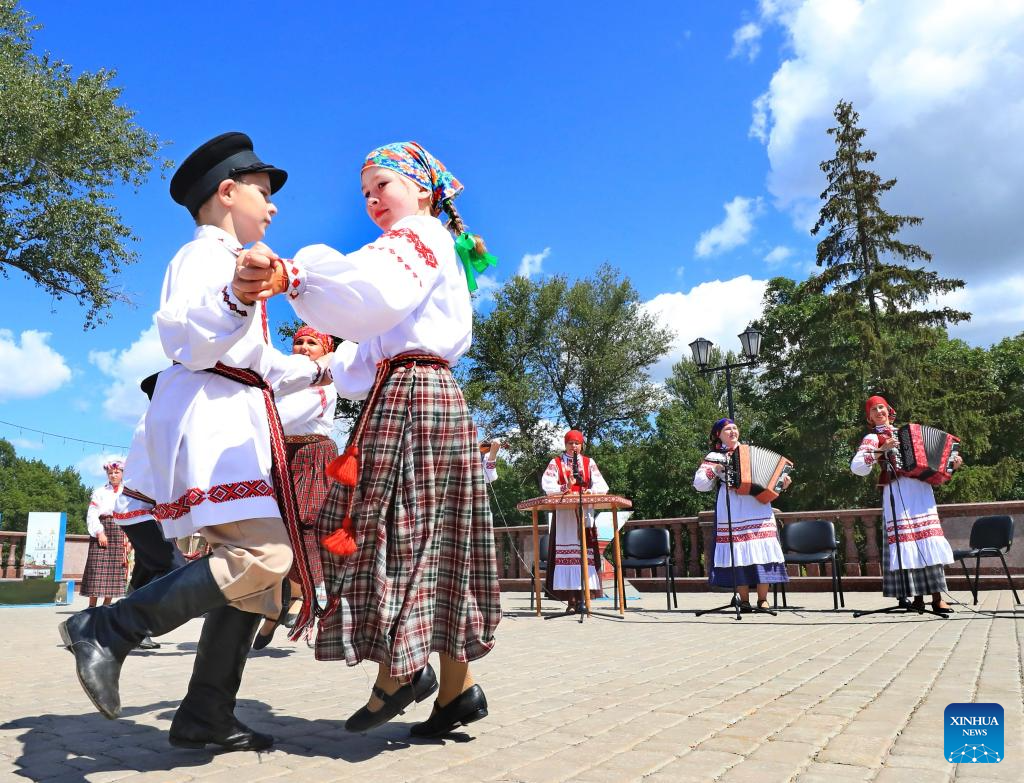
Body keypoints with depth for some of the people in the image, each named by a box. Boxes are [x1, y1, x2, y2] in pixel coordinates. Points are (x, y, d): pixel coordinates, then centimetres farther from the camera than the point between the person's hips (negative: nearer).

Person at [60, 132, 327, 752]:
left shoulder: (239, 265, 29)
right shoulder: (203, 253, 0)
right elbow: (183, 338, -18)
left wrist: (311, 371, 50)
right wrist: (232, 302, -37)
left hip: (237, 420, 10)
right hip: (207, 413, -10)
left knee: (257, 566, 5)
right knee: (264, 551, -24)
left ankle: (206, 718, 10)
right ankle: (108, 629, -12)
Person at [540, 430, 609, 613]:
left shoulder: (589, 463, 14)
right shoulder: (555, 463, 11)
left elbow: (602, 486, 3)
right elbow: (546, 484, -4)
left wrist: (590, 491, -19)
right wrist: (564, 488, -22)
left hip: (584, 513, 1)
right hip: (563, 514, -1)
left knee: (585, 553, -3)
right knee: (566, 553, -5)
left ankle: (584, 595, 1)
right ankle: (571, 599, -4)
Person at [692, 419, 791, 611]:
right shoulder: (714, 457, 10)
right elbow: (699, 484, 3)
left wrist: (782, 481, 2)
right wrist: (715, 470, -8)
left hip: (757, 507, 2)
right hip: (732, 513, -2)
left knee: (761, 551, -5)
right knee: (738, 552, -5)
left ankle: (763, 599, 4)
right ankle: (744, 600, 3)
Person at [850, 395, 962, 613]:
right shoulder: (873, 438, 9)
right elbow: (856, 467, -6)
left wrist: (951, 463, 13)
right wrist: (880, 451, -15)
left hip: (921, 489, 4)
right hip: (897, 492, -4)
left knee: (929, 541, -4)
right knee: (907, 541, -9)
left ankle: (937, 596, -3)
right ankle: (917, 596, -4)